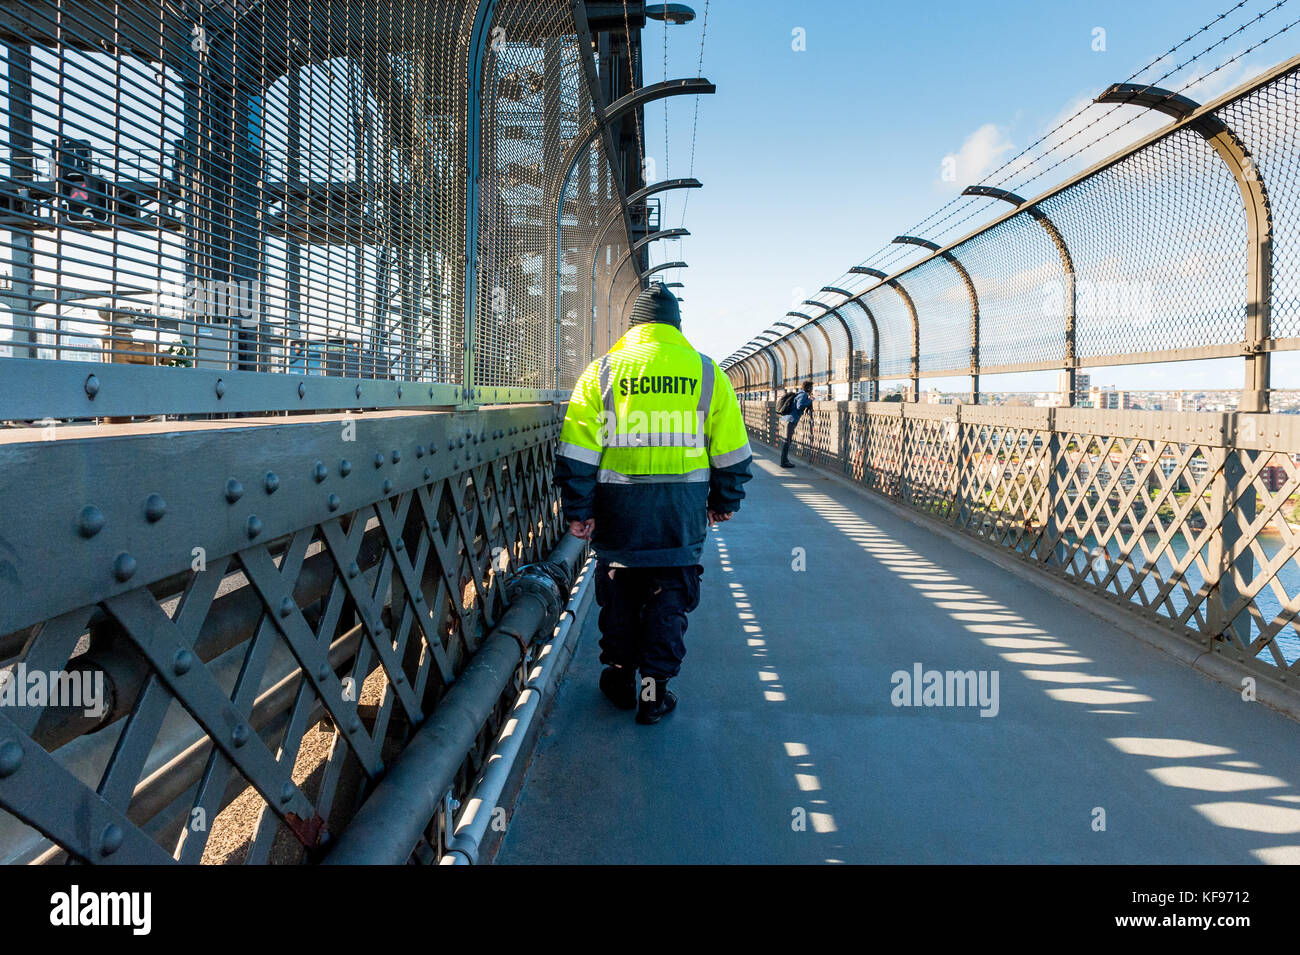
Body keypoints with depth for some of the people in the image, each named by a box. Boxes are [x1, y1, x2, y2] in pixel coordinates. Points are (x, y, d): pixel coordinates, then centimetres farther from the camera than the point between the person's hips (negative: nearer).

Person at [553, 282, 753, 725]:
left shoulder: (601, 372, 0)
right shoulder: (706, 373, 2)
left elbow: (577, 451, -4)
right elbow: (731, 451, 5)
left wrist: (578, 510, 1)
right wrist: (724, 502, 17)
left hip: (618, 507, 0)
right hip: (682, 510, 0)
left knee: (618, 592, 16)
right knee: (670, 594, 11)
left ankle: (620, 679, 28)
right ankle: (655, 689, 13)